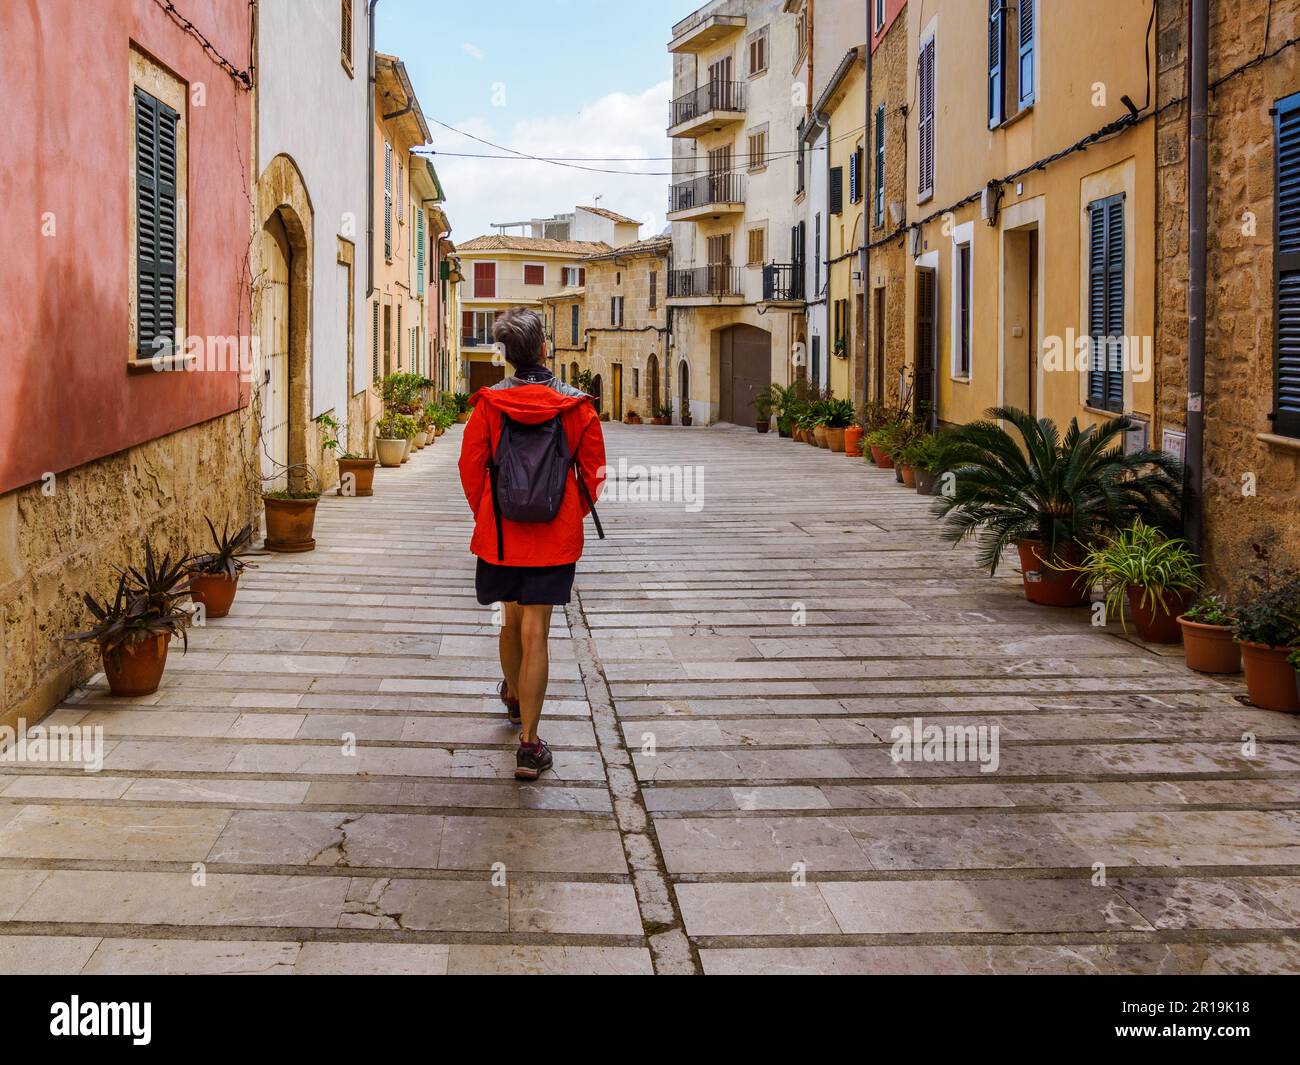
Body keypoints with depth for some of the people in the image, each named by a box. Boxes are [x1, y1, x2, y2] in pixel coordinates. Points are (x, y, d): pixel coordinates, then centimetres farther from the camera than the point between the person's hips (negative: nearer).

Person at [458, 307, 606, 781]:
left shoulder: (488, 404, -6)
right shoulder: (576, 406, -7)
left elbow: (471, 466, -1)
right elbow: (593, 469, -1)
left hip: (500, 531, 2)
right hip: (555, 536, -2)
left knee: (512, 619, 23)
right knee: (535, 633, -2)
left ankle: (514, 698, 48)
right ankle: (529, 745, -3)